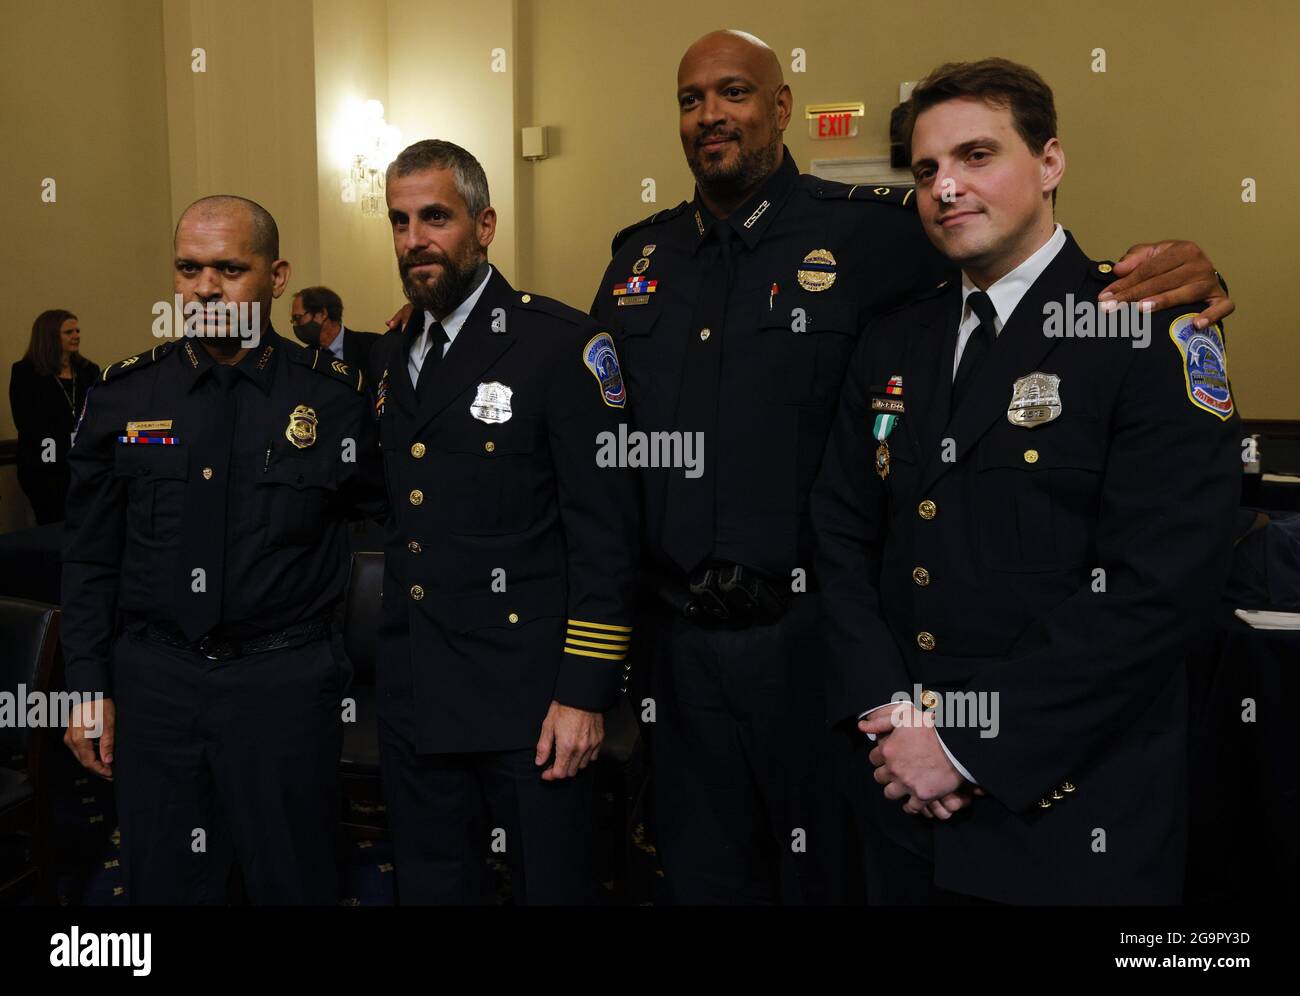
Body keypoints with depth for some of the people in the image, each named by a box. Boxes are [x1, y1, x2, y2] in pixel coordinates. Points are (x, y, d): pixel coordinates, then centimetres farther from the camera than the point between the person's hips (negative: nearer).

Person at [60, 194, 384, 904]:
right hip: (153, 680, 2)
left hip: (286, 682, -2)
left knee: (293, 881, 13)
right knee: (164, 881, 16)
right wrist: (89, 689, 6)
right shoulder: (124, 394, 1)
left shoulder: (333, 393, -6)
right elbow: (90, 558, 7)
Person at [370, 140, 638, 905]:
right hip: (414, 699, 6)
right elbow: (397, 514, 15)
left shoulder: (561, 343, -9)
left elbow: (604, 530, -13)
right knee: (433, 884, 18)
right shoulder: (391, 355, 11)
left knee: (553, 884, 8)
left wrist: (586, 693, -16)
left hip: (528, 698, -6)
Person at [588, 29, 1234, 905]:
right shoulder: (641, 256, 6)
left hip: (810, 634, -3)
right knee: (703, 873, 21)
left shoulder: (872, 231, -8)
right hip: (680, 637, 4)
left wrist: (1184, 273, -26)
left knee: (831, 872, 16)